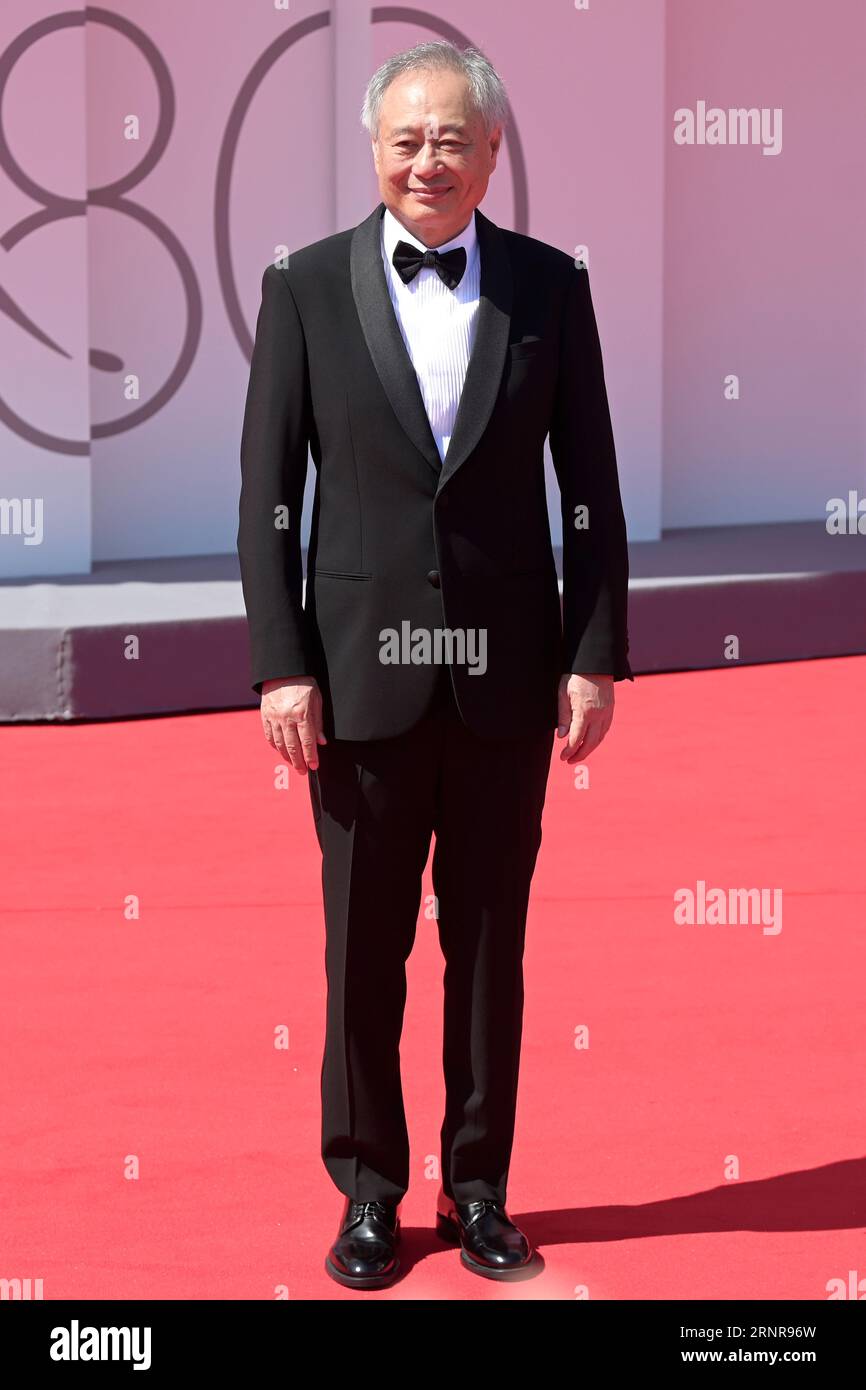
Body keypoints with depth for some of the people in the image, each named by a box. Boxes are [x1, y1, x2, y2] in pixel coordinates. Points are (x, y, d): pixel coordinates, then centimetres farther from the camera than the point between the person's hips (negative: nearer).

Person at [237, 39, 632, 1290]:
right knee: (363, 950, 6)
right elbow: (267, 494, 0)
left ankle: (479, 1188, 21)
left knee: (489, 944, 9)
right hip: (364, 675, -1)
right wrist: (280, 666, -6)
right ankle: (368, 1193, 19)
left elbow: (591, 486, 5)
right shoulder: (307, 287, 0)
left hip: (505, 676, 1)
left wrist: (597, 656, -1)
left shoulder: (550, 287, 3)